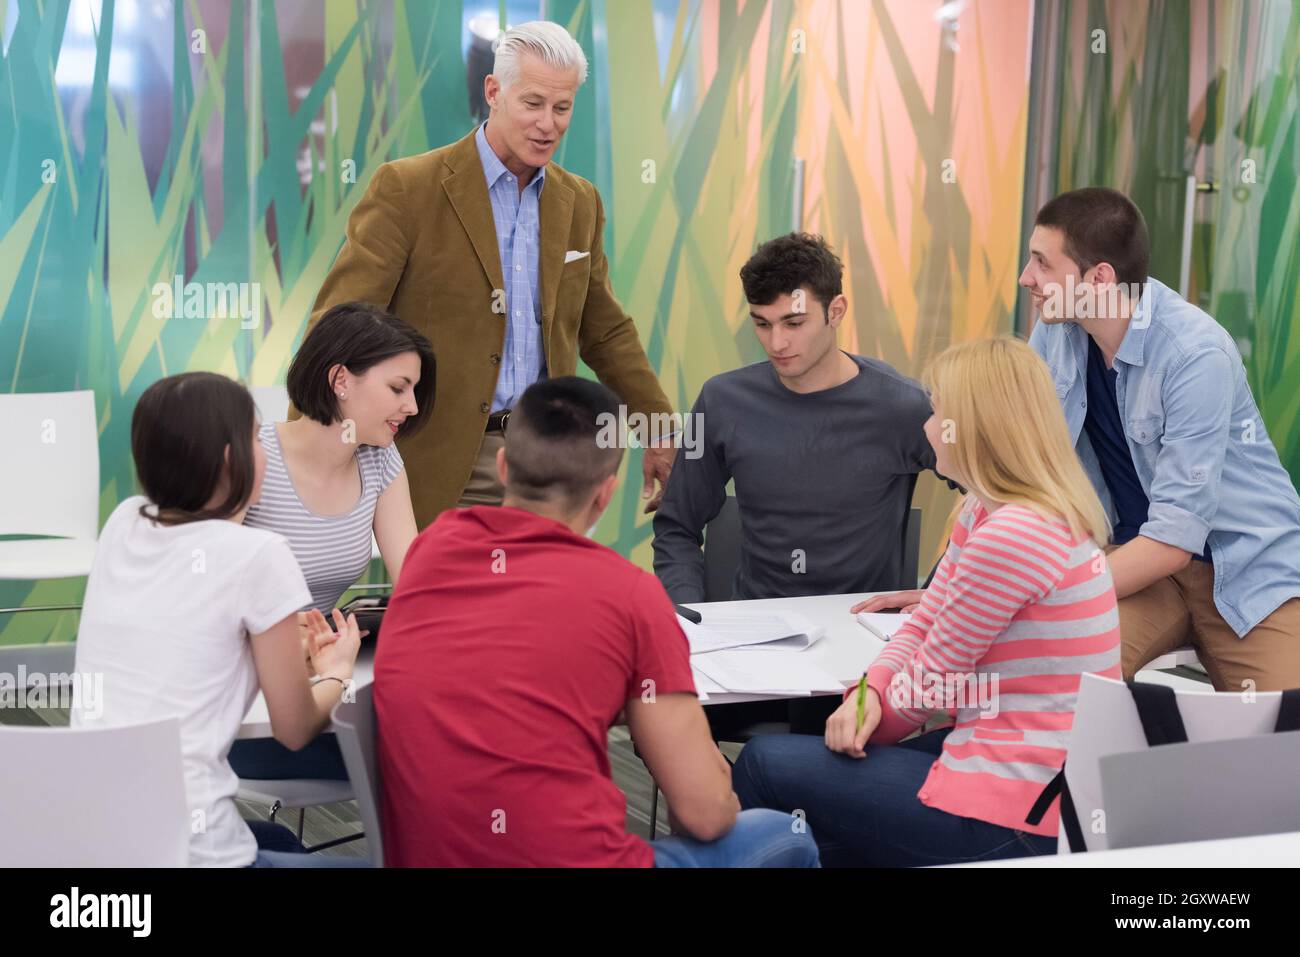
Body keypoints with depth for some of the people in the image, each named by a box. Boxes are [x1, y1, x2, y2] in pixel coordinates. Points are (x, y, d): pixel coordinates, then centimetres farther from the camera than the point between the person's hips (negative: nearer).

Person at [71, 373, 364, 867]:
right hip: (184, 848, -7)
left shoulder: (122, 524, 5)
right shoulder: (258, 555, -13)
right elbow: (294, 729, 0)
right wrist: (336, 670, 18)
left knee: (279, 839, 34)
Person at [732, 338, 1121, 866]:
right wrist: (868, 693, -6)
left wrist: (868, 725, 4)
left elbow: (931, 679, -13)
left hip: (1014, 812, -9)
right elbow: (923, 626, 13)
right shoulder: (983, 514, 10)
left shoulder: (1013, 535, -21)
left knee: (766, 762, 0)